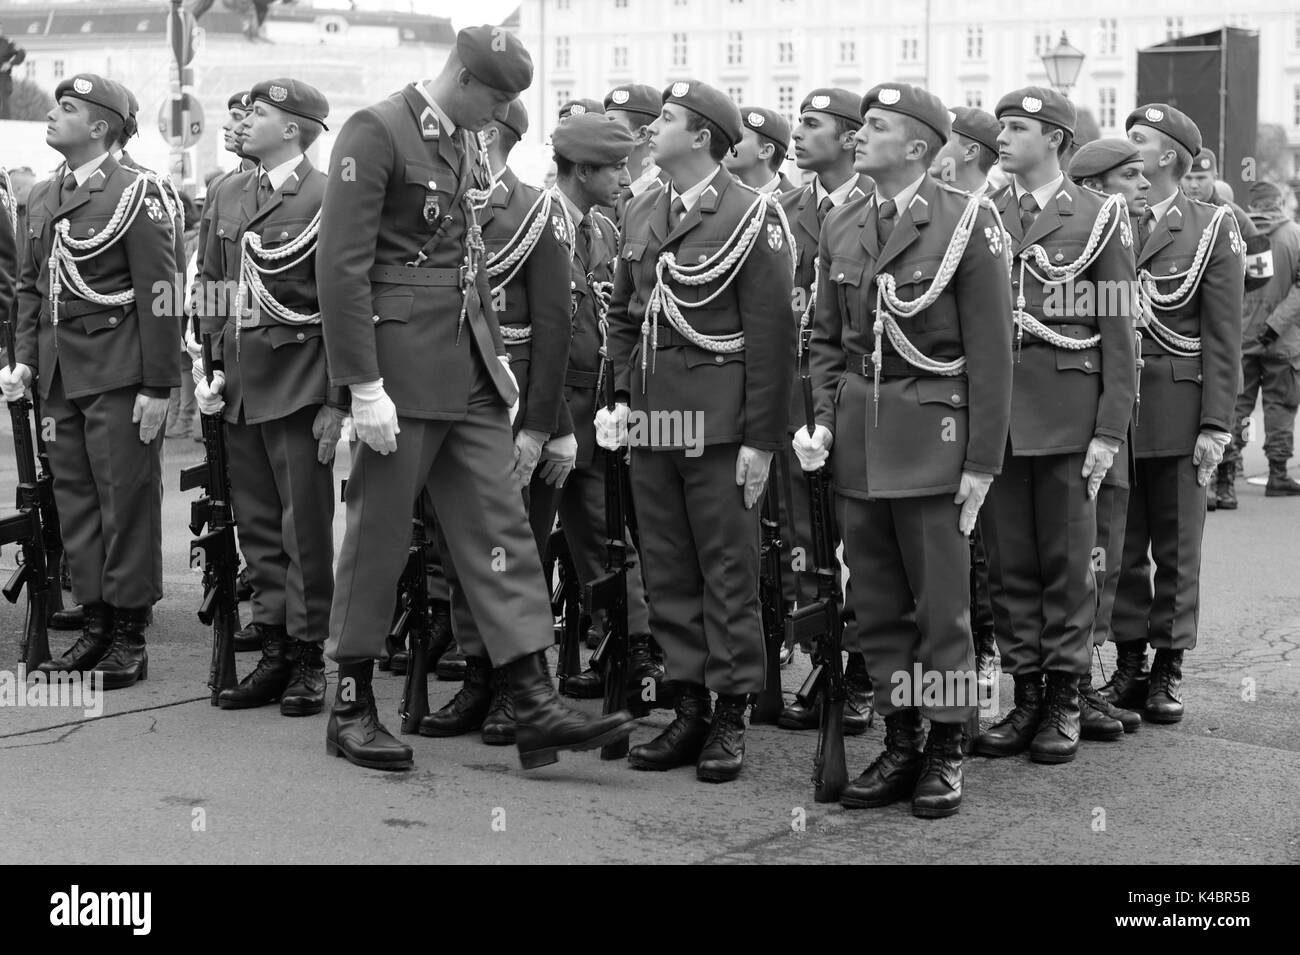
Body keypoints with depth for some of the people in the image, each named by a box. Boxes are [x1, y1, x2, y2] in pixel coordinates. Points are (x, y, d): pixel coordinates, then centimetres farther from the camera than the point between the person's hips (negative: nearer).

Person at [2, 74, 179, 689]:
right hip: (60, 377, 7)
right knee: (74, 499, 9)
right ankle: (95, 623, 17)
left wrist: (157, 385, -14)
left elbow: (158, 292, -10)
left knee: (127, 500, -2)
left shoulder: (134, 194, -7)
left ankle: (129, 637, 4)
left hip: (118, 375, -7)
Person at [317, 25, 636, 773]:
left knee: (500, 528, 3)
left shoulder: (469, 147, 12)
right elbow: (343, 266, -17)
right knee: (380, 537, 2)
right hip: (403, 369, -7)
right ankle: (352, 708, 16)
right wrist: (364, 386, -19)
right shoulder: (375, 134, -12)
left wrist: (497, 351, 14)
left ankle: (536, 706, 3)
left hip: (471, 371, 7)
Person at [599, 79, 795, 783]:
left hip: (717, 425, -6)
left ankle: (731, 716, 10)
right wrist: (622, 395, 10)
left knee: (728, 573, 1)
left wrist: (760, 440, -12)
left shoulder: (751, 216, -8)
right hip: (650, 422, 6)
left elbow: (770, 336, -10)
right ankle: (689, 711, 18)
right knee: (666, 572, 9)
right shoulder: (640, 214, 12)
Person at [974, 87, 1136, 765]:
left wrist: (1110, 431, -8)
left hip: (1067, 418, -3)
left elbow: (1118, 334, -2)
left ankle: (1065, 702, 13)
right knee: (1008, 564, 6)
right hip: (994, 415, 3)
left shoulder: (1099, 218, 0)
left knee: (1066, 563, 4)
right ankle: (1026, 695, 16)